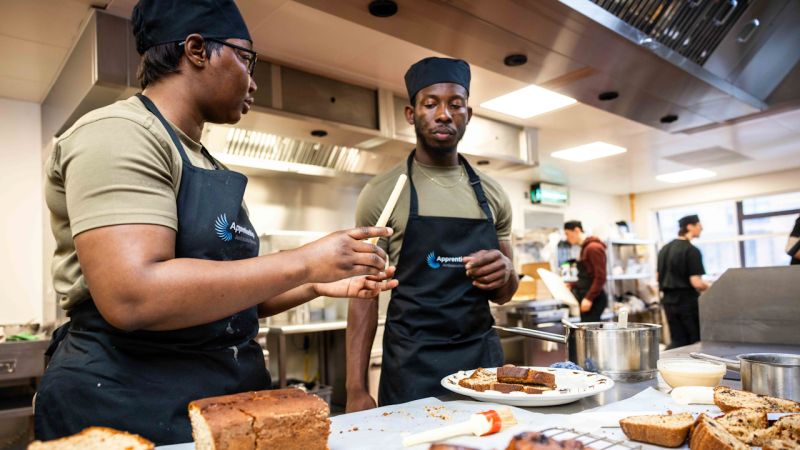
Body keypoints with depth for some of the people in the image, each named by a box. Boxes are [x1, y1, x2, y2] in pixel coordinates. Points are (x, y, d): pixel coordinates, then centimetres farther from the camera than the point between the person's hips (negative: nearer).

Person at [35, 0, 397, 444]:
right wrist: (303, 263, -24)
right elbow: (131, 297, -28)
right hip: (129, 403, -8)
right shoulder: (117, 133, -13)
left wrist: (320, 285, 4)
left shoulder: (206, 164, 13)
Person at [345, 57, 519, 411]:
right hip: (412, 366, -3)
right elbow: (365, 296, -5)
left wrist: (505, 274, -11)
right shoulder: (382, 192, -5)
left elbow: (503, 295, 13)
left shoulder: (492, 195, 6)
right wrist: (356, 389, -13)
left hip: (483, 356, 4)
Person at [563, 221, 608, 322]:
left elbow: (600, 277, -18)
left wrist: (589, 298, -22)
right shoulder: (585, 248, 17)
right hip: (587, 297, 9)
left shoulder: (594, 248, -12)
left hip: (594, 299, -9)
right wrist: (572, 286, 15)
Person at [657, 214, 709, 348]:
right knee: (696, 341, 8)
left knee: (678, 341, 11)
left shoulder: (664, 249, 10)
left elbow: (659, 277, 15)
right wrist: (710, 288, 0)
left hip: (669, 301, 7)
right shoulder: (691, 250, -13)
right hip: (688, 301, -7)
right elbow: (696, 282, -18)